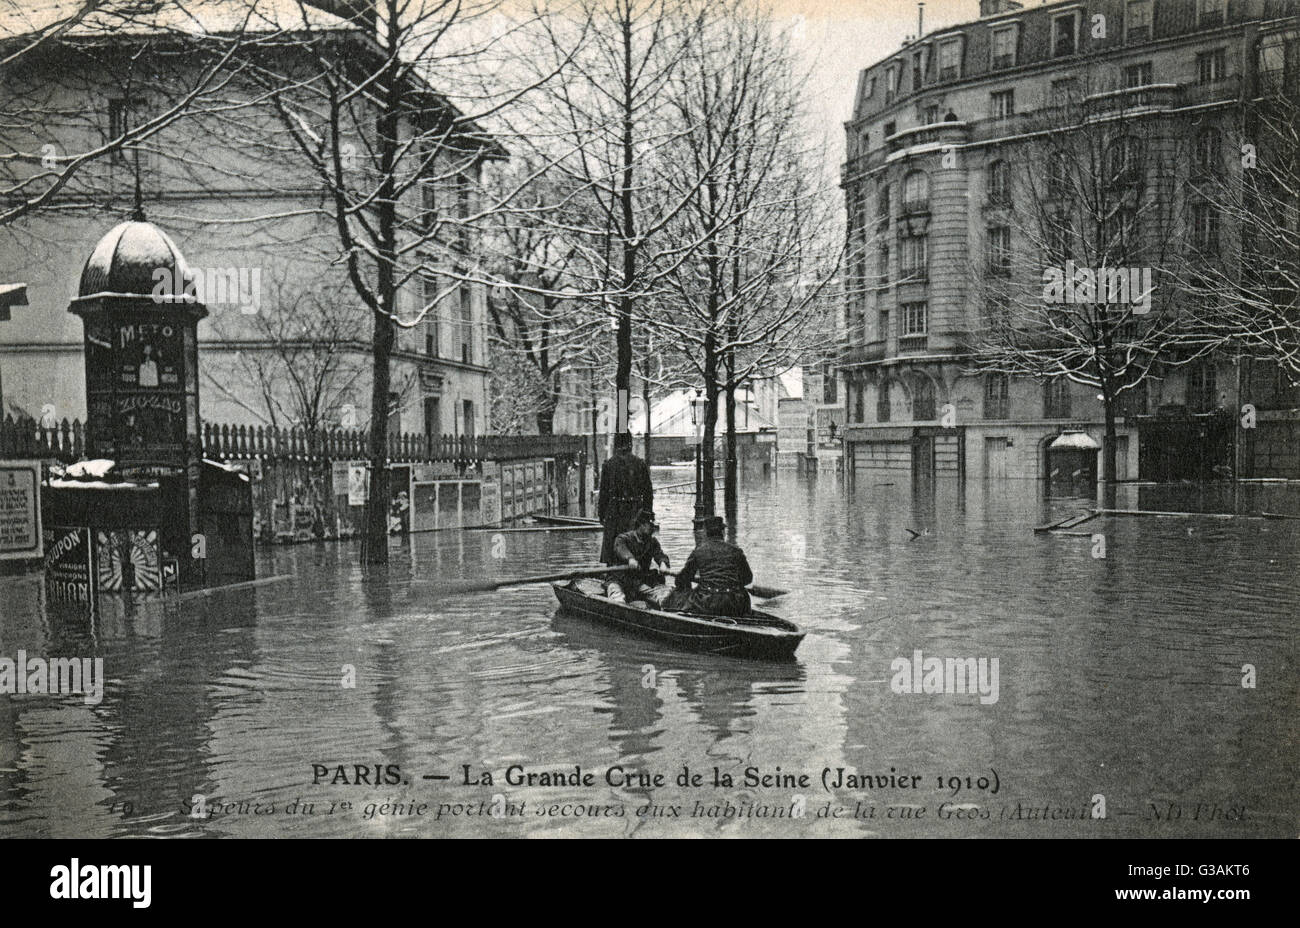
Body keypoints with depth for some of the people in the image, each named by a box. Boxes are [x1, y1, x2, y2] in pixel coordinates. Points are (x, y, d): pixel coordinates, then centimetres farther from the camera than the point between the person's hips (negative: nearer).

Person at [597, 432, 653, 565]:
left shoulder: (608, 465, -6)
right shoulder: (640, 464, 1)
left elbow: (604, 492, -5)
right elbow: (648, 492, 4)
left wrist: (601, 514, 3)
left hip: (614, 512, -2)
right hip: (635, 513, 2)